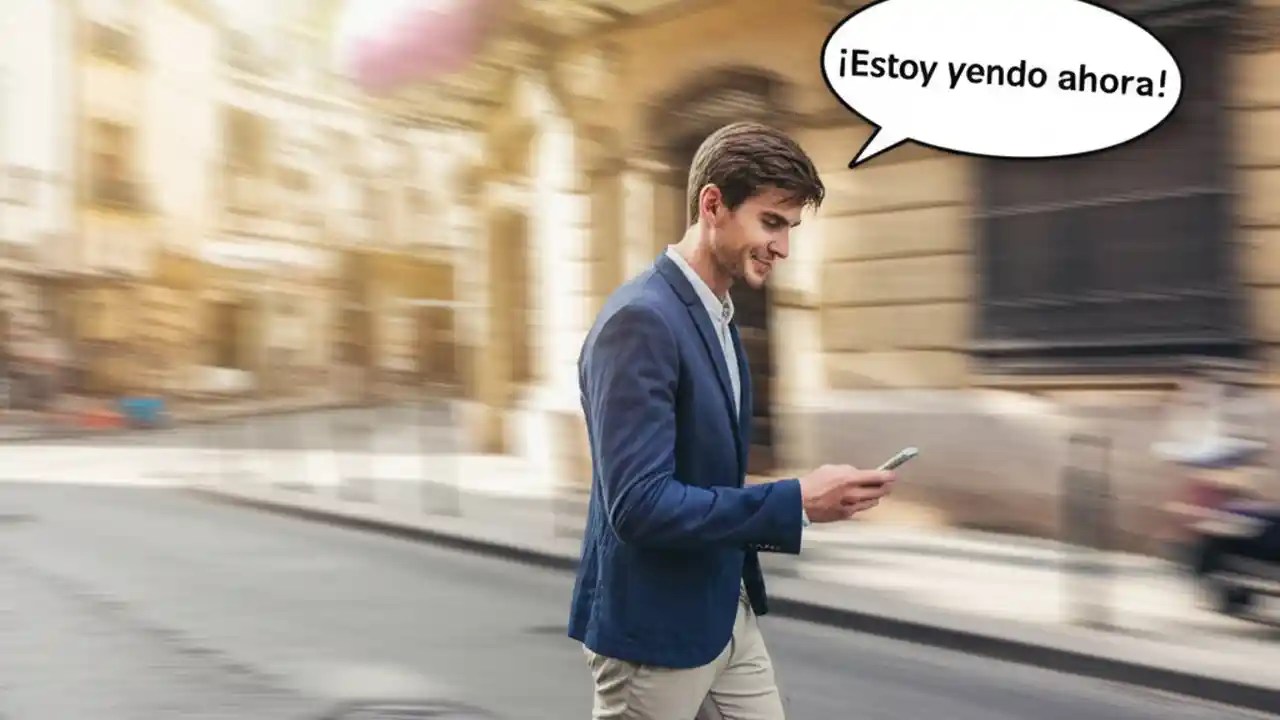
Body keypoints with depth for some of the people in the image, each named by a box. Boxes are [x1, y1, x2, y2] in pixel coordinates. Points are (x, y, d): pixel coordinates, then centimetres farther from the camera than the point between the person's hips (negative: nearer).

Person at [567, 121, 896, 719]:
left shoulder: (718, 317, 9)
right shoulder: (640, 319, -22)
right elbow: (639, 504, -27)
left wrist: (801, 498, 7)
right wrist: (798, 501, -25)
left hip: (726, 614, 9)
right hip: (654, 625, -8)